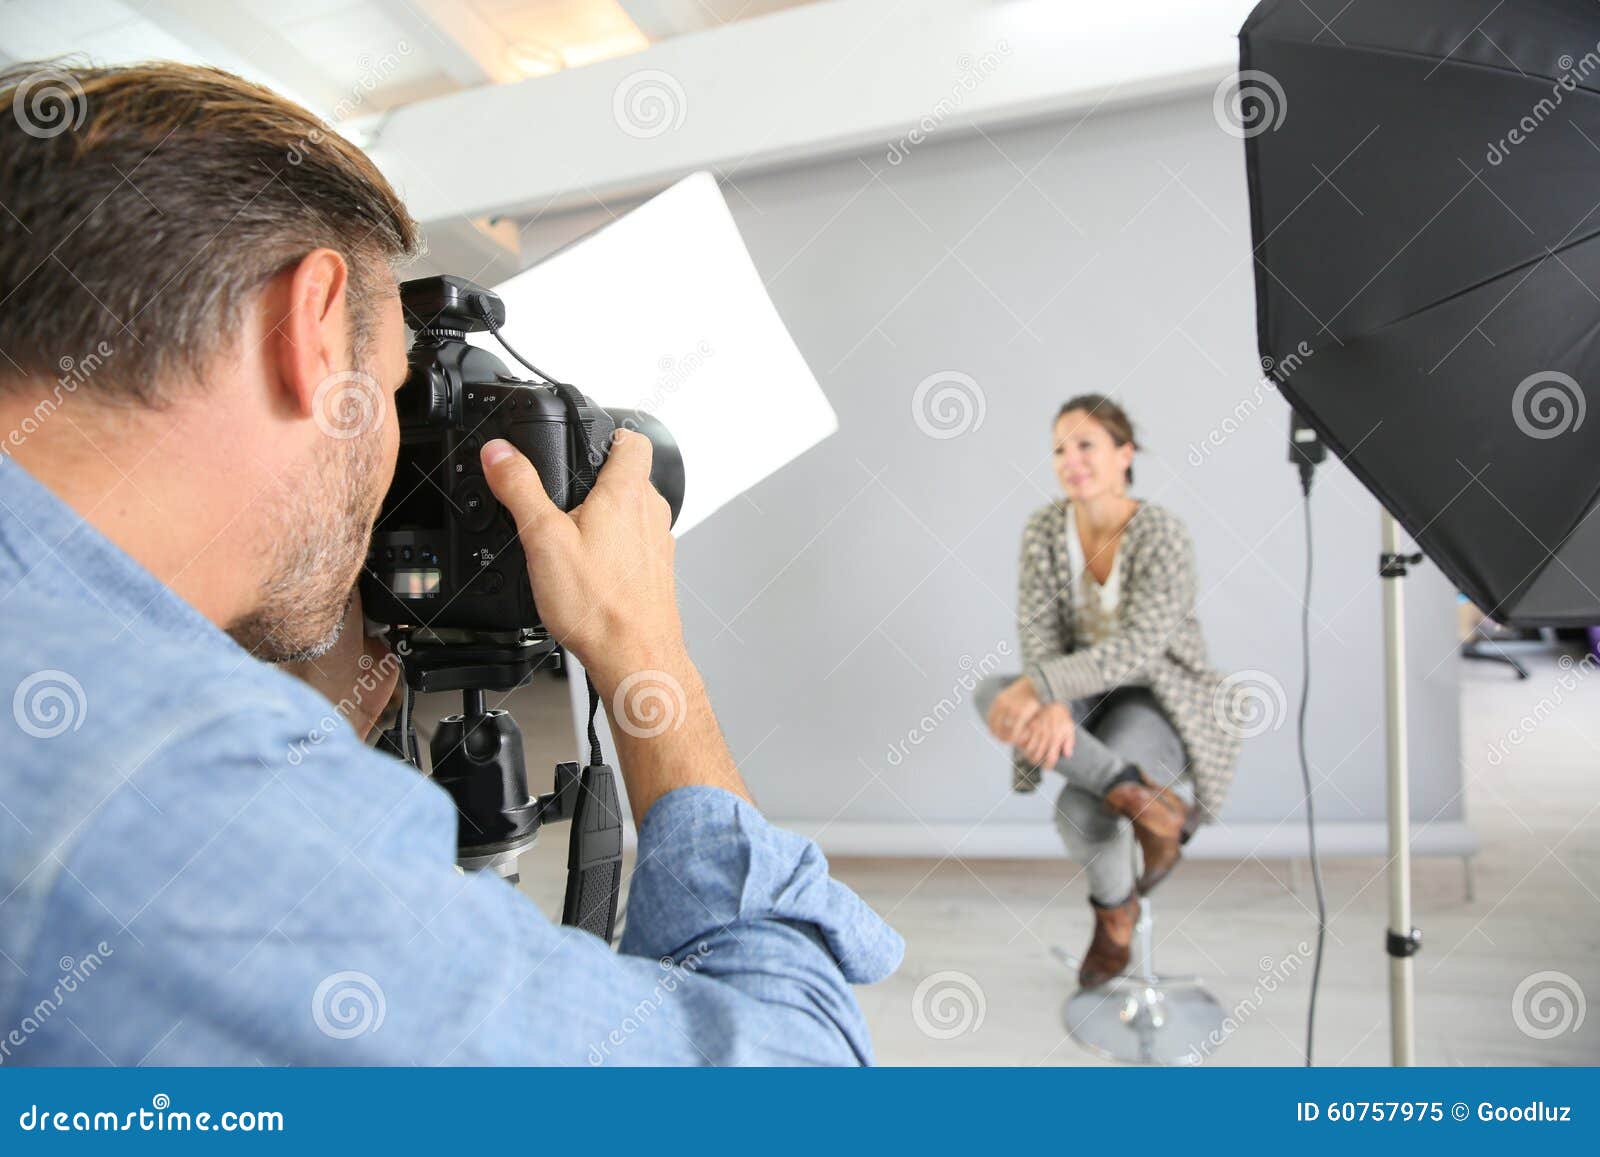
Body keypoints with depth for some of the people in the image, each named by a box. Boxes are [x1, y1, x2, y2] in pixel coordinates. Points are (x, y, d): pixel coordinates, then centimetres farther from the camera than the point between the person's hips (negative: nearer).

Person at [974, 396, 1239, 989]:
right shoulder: (1045, 529, -5)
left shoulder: (1160, 532, -19)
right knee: (989, 694, -27)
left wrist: (1042, 686, -38)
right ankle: (1141, 797, -28)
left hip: (1163, 698, -4)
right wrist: (1054, 703, -30)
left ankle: (1115, 908, 7)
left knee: (1079, 809, -28)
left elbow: (1140, 646, -29)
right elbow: (1038, 633, -11)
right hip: (1087, 693, 5)